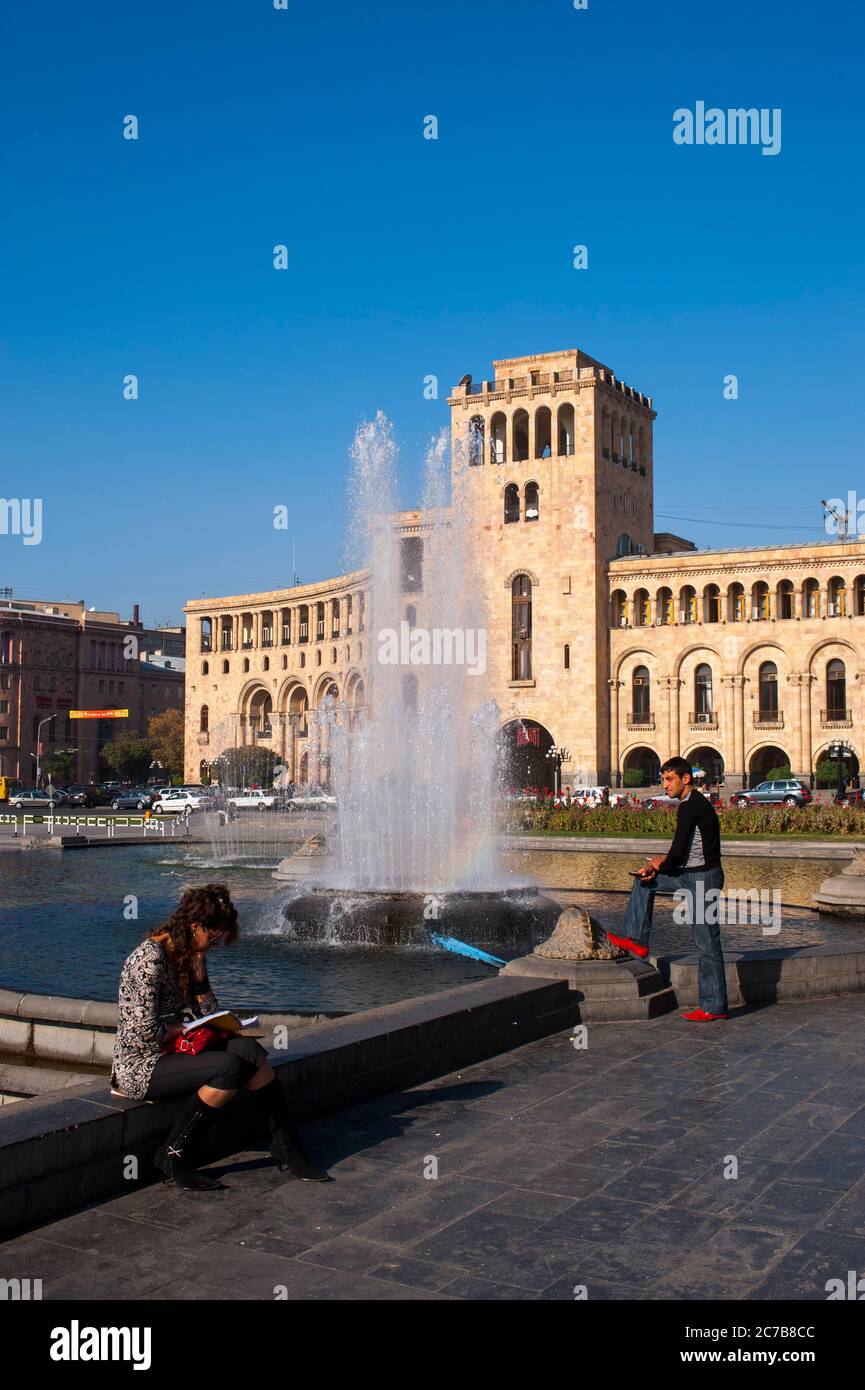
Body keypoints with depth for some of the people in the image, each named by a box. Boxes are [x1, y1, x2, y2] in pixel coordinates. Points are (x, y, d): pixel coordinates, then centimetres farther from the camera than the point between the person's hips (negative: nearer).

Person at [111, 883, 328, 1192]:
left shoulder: (188, 953, 8)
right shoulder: (150, 959, -21)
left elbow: (207, 1011, 10)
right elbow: (144, 1035, -24)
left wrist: (198, 965, -3)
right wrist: (186, 1028, -9)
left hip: (174, 1049, 8)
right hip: (141, 1065, -8)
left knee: (248, 1048, -15)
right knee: (230, 1067, -27)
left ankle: (286, 1145, -7)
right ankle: (174, 1157, -14)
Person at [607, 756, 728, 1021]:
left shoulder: (690, 806, -18)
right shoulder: (693, 803, 14)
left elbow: (677, 853, -20)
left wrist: (659, 867, -2)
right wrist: (664, 860, 11)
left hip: (703, 879, -10)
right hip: (692, 875, 10)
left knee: (707, 944, -4)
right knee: (644, 881, 17)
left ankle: (714, 1007, 4)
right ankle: (637, 940, 19)